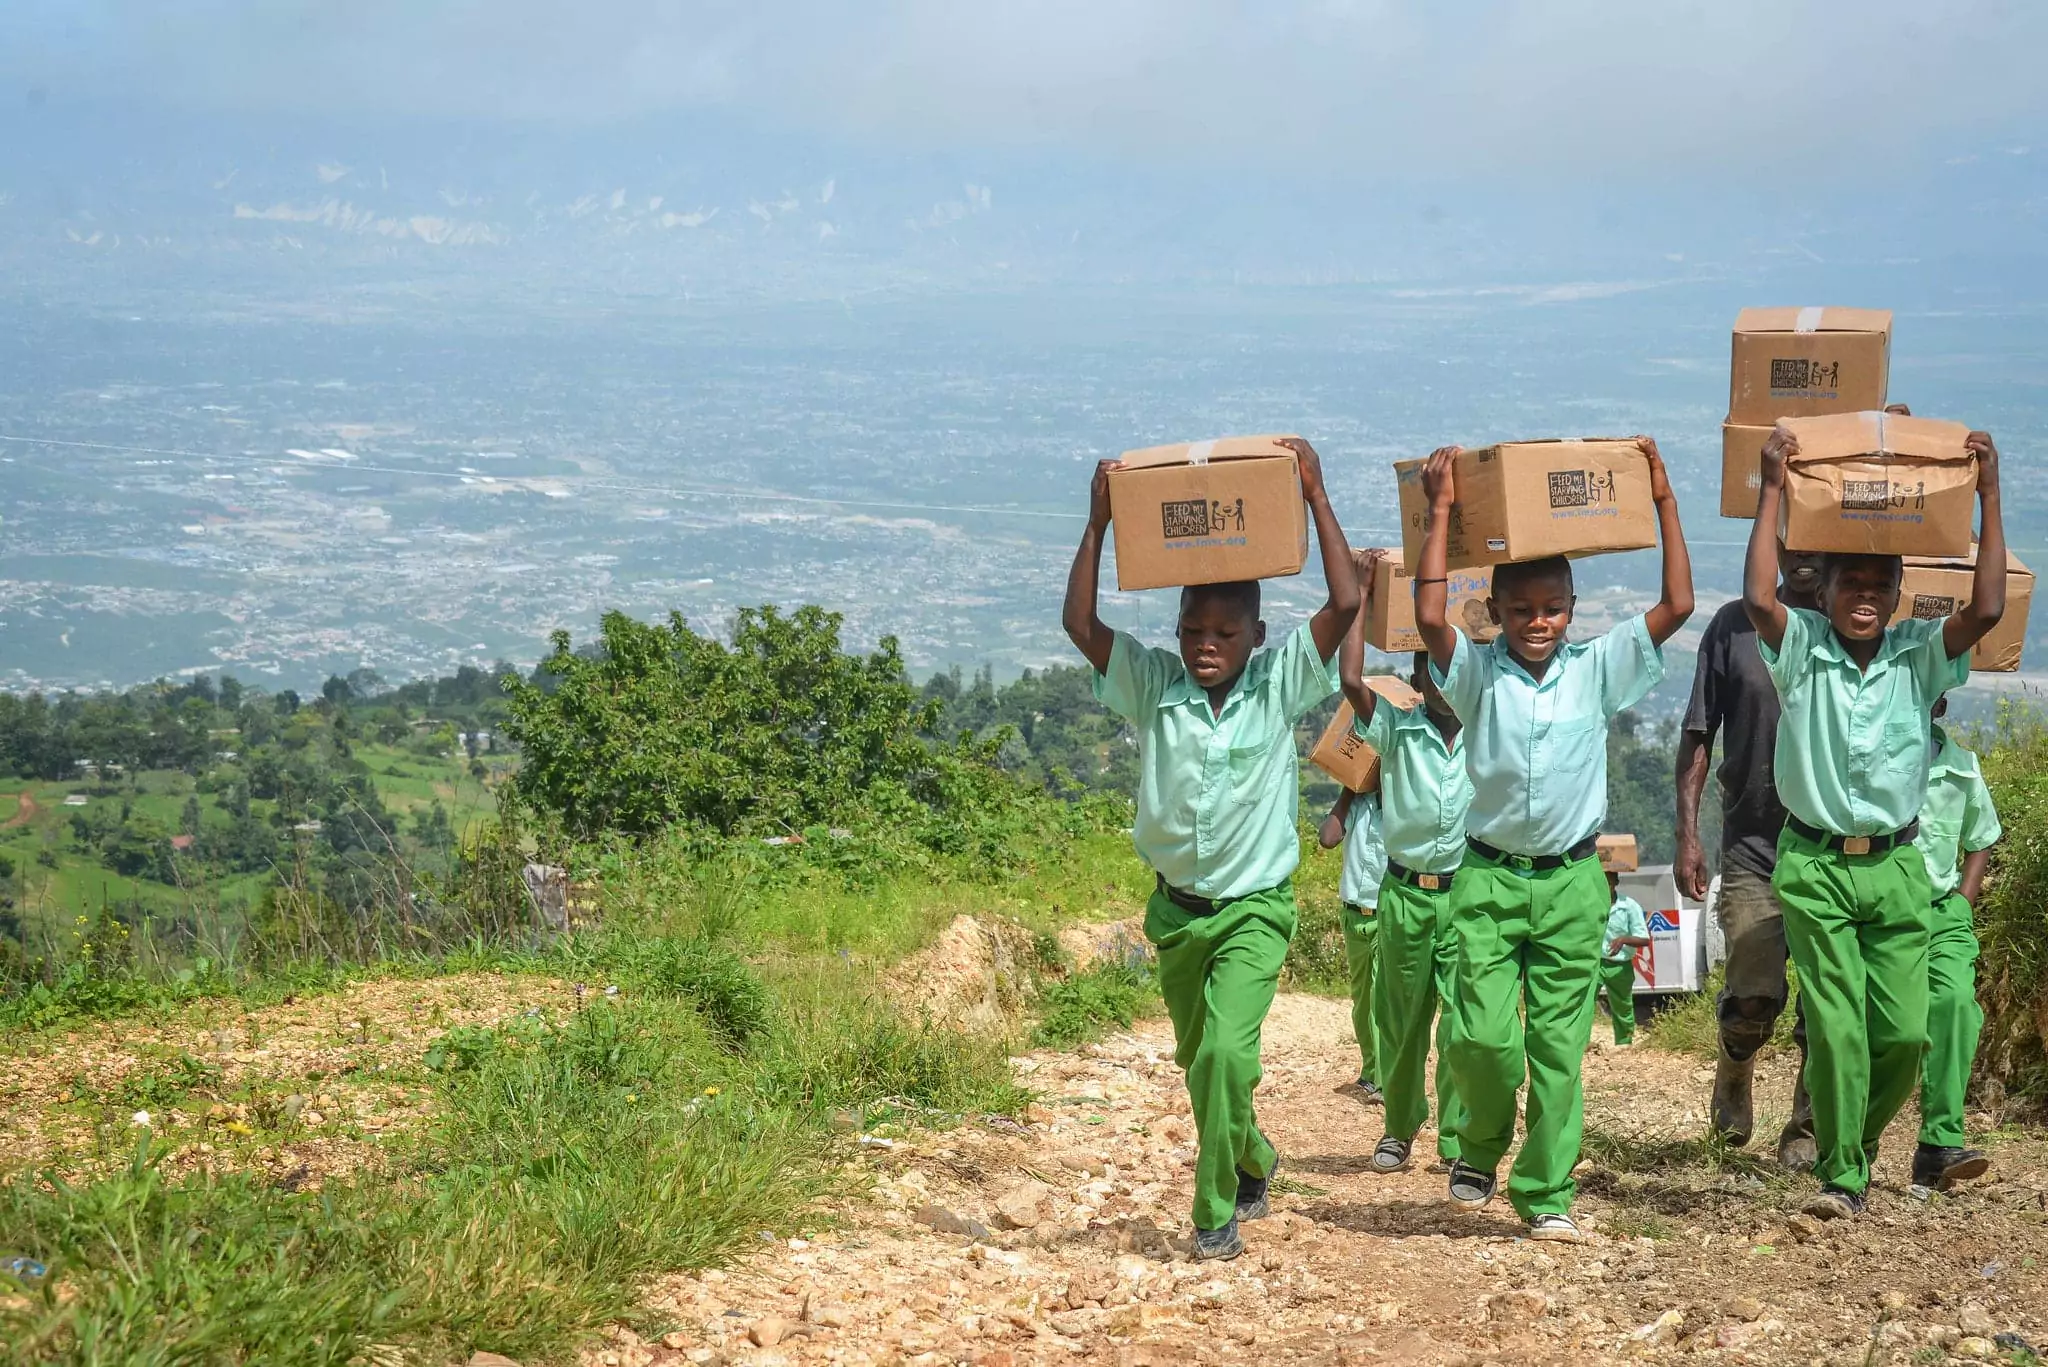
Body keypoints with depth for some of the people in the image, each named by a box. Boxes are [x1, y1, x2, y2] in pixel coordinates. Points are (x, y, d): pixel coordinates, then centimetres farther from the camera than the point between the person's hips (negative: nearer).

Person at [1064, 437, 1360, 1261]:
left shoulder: (1279, 685, -8)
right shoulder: (1154, 686, -3)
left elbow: (1346, 605, -17)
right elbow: (1080, 622, -11)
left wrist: (1315, 497, -16)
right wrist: (1099, 523, -15)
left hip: (1254, 908, -4)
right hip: (1177, 907, 4)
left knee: (1226, 1051, -21)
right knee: (1197, 1060, 18)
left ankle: (1217, 1211, -9)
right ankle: (1252, 1162, 45)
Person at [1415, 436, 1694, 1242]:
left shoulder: (1597, 670, 2)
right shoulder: (1477, 674, -2)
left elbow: (1678, 605, -4)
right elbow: (1429, 618, -19)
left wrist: (1663, 501, -5)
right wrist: (1441, 513, -17)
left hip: (1572, 880, 1)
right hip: (1490, 877, -1)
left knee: (1560, 1045, 3)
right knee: (1483, 1034, -11)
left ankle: (1547, 1192, 13)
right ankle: (1481, 1148, 17)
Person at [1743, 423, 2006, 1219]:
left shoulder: (1920, 656, 3)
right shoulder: (1801, 651, -2)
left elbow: (1987, 609, -12)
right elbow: (1758, 597, -20)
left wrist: (1989, 496, -11)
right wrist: (1773, 489, -16)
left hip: (1896, 869, 2)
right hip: (1815, 867, -2)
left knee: (1905, 1031, -1)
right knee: (1835, 1026, -8)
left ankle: (1861, 1140, 26)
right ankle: (1840, 1176, 3)